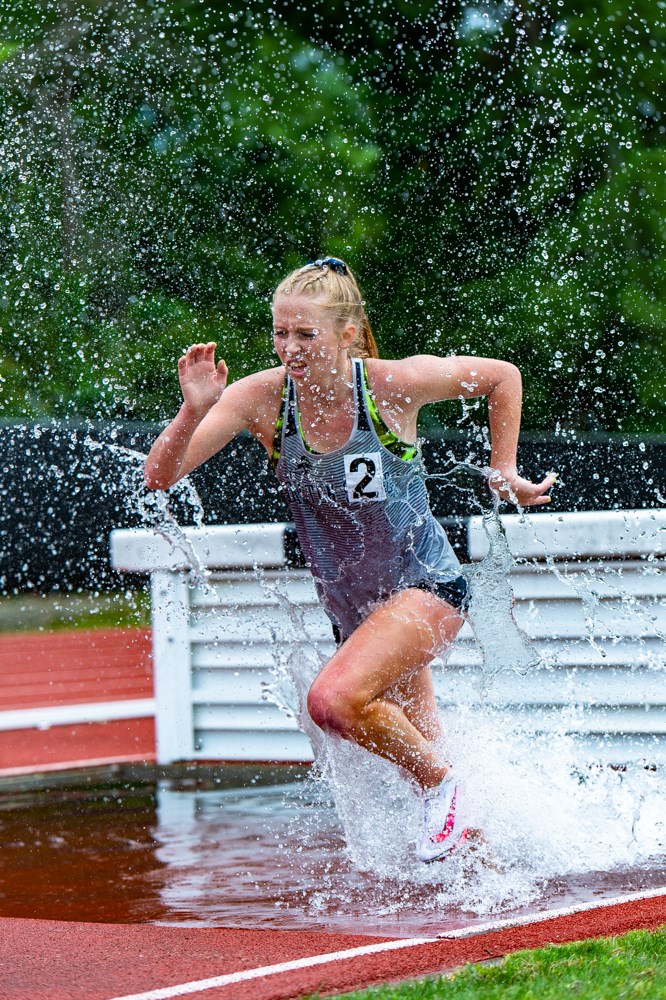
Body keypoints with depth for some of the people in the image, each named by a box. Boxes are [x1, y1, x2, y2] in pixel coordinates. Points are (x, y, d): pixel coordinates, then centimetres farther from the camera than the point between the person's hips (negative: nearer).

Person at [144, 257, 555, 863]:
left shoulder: (394, 384, -19)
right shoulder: (262, 397, -14)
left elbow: (503, 377, -1)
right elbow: (160, 477, -20)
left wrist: (503, 472, 2)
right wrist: (194, 412, -37)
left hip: (426, 586, -5)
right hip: (352, 608, 5)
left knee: (334, 700, -29)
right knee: (416, 752, 16)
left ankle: (442, 781, -6)